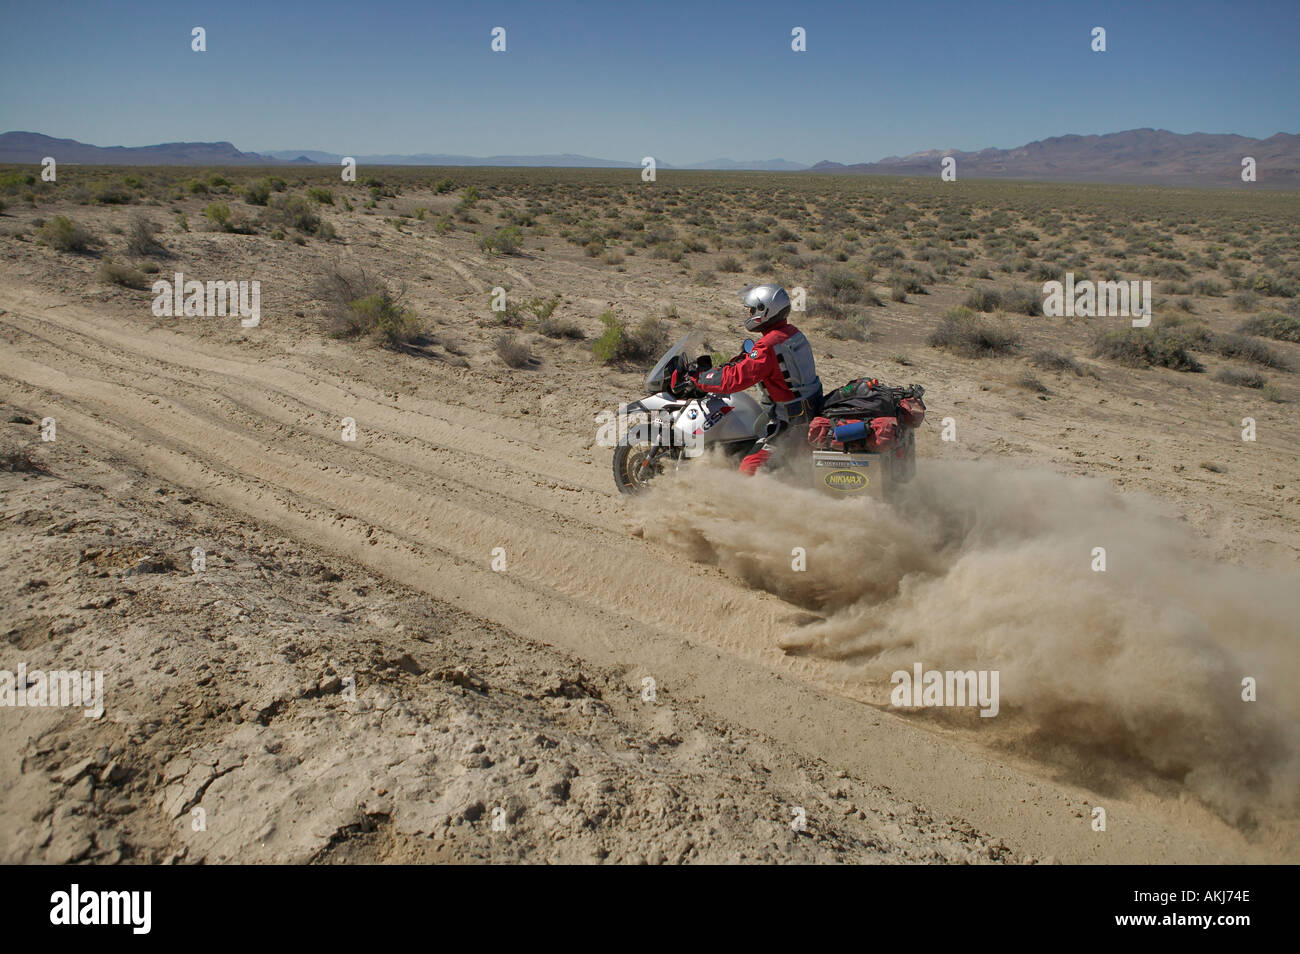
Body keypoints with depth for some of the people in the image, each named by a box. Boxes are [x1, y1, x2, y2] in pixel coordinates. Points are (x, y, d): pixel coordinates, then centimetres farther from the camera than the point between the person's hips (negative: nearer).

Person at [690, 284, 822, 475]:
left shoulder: (767, 347, -23)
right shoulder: (793, 332, 6)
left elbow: (735, 379, -25)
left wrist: (697, 378, -16)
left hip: (790, 421, -10)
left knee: (750, 468, -11)